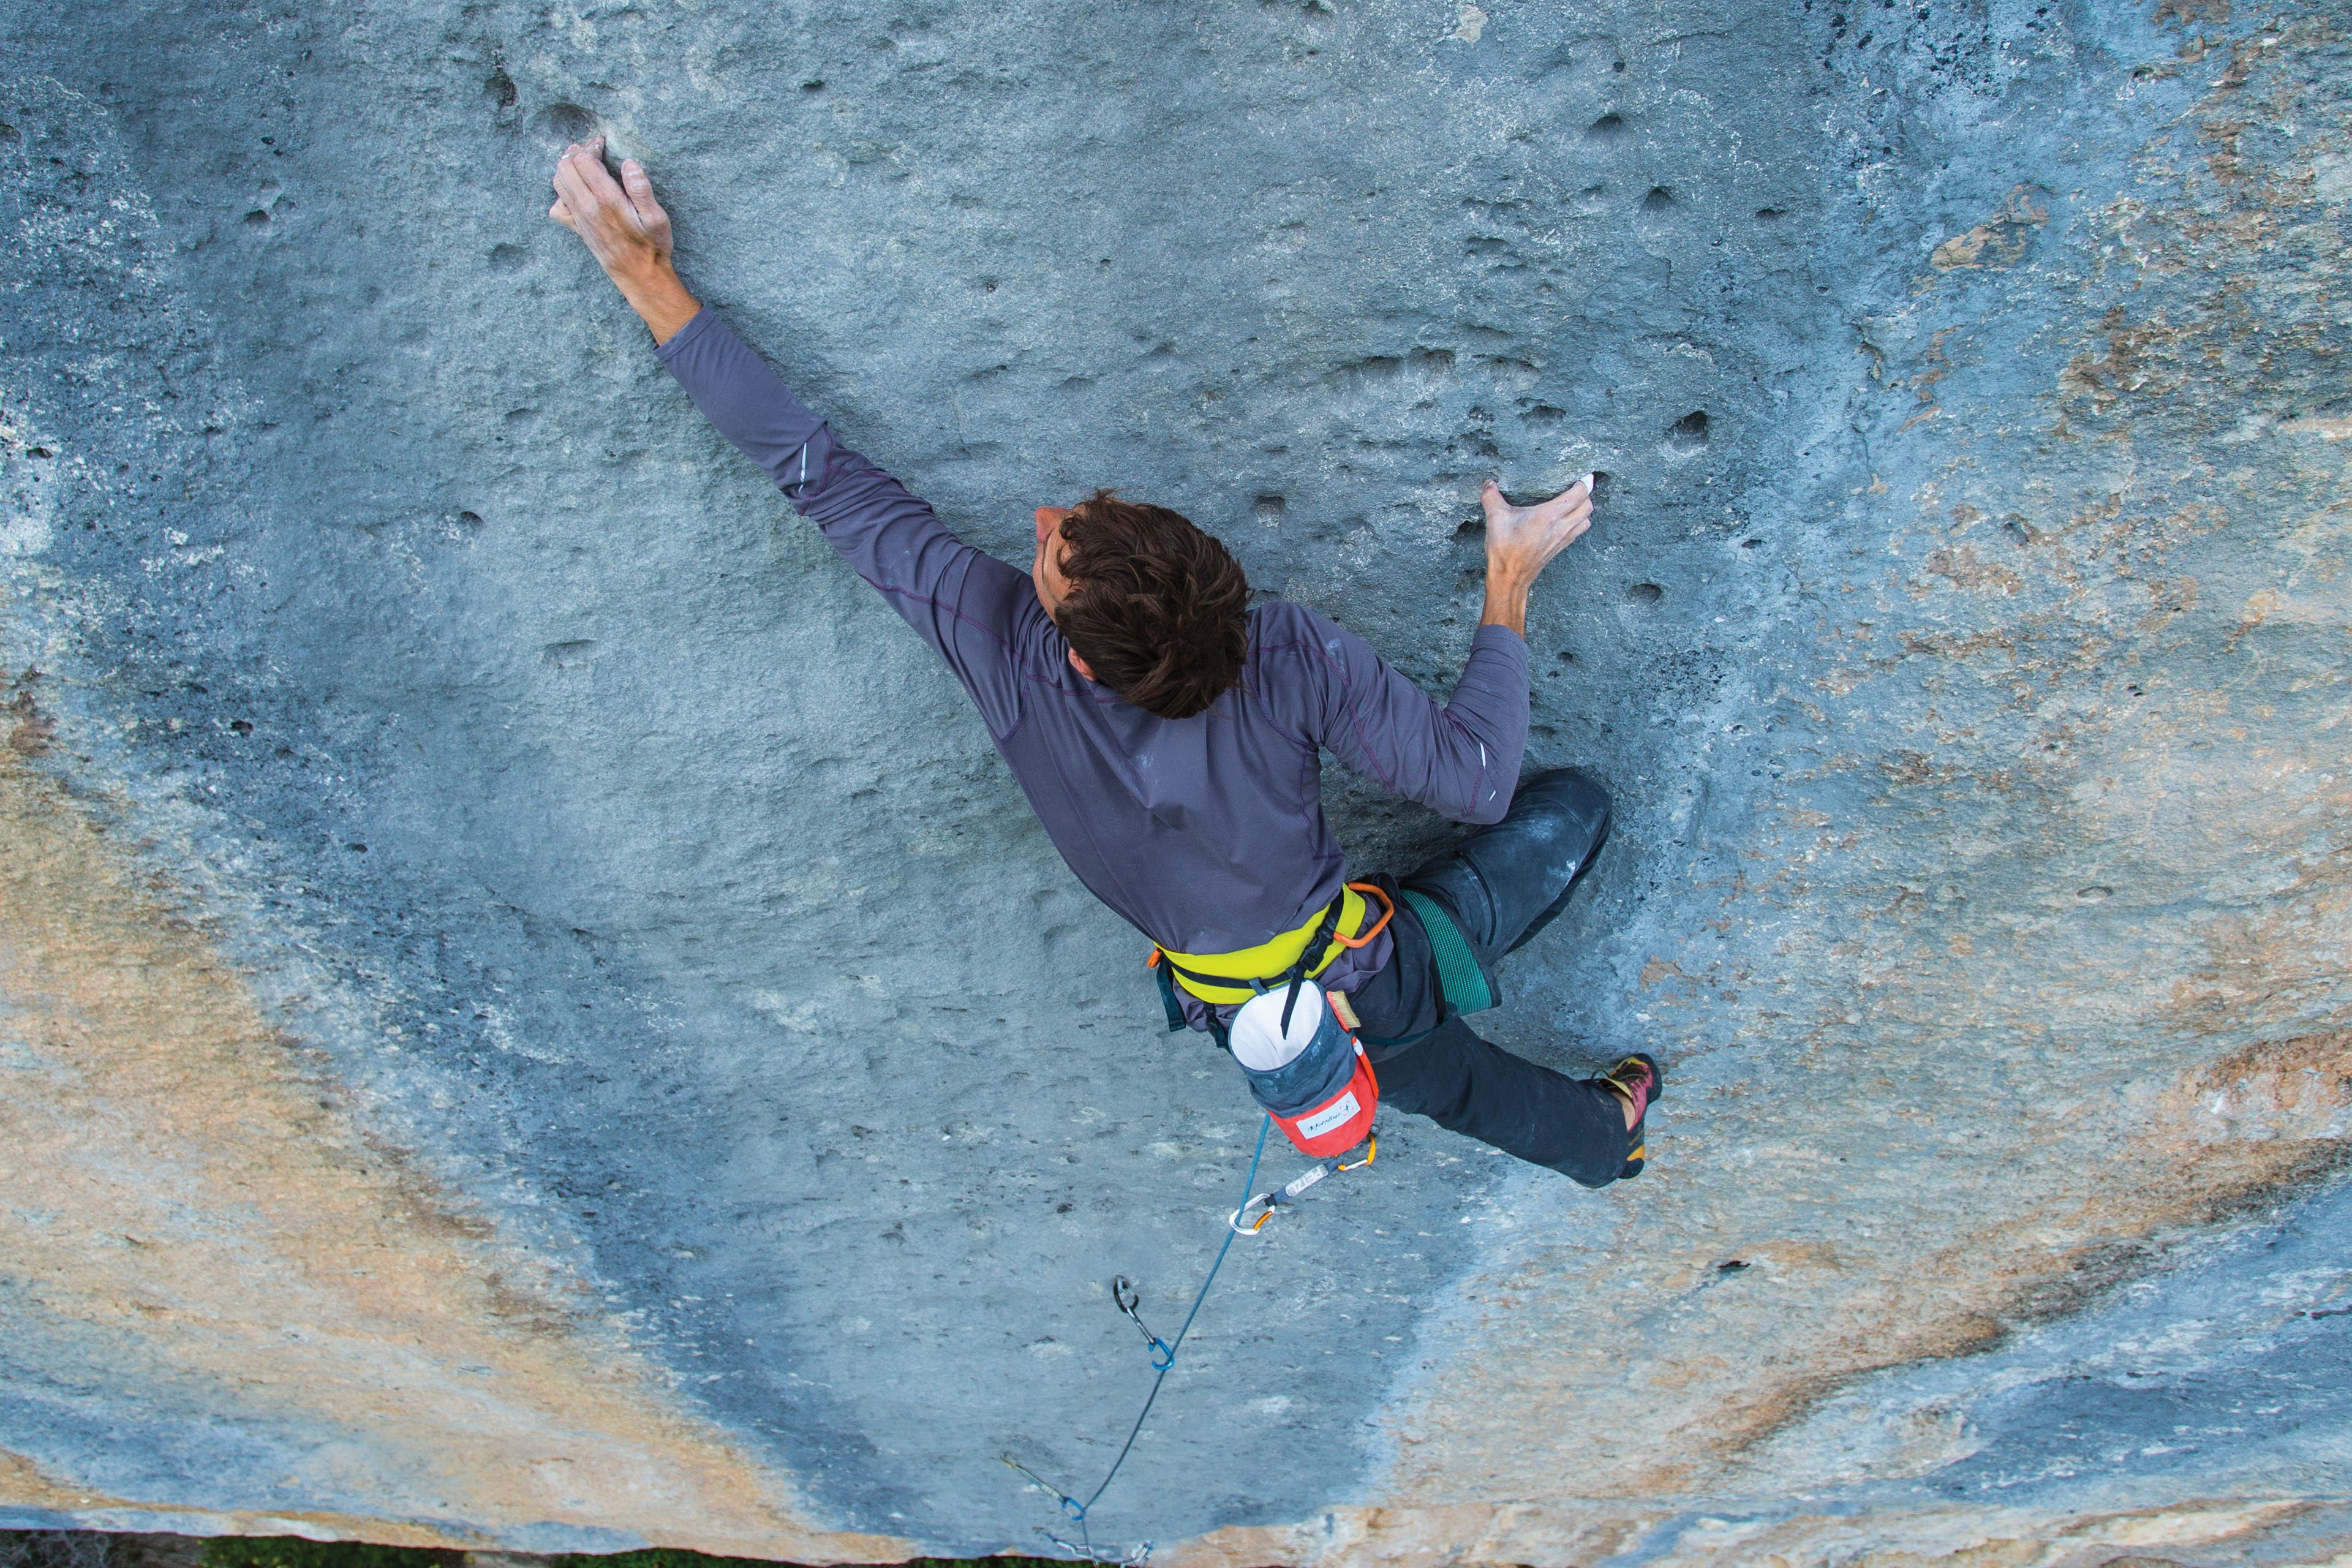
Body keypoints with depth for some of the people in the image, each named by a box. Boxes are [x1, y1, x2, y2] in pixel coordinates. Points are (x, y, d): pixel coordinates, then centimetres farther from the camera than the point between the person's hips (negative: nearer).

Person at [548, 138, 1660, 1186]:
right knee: (1573, 801, 17)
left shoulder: (1001, 645, -29)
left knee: (1432, 1075, 34)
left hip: (1240, 1020, 3)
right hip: (1371, 984, -3)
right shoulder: (1297, 660, -34)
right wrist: (1509, 584, -13)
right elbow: (1477, 779, -23)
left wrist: (650, 279, -19)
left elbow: (817, 475, -24)